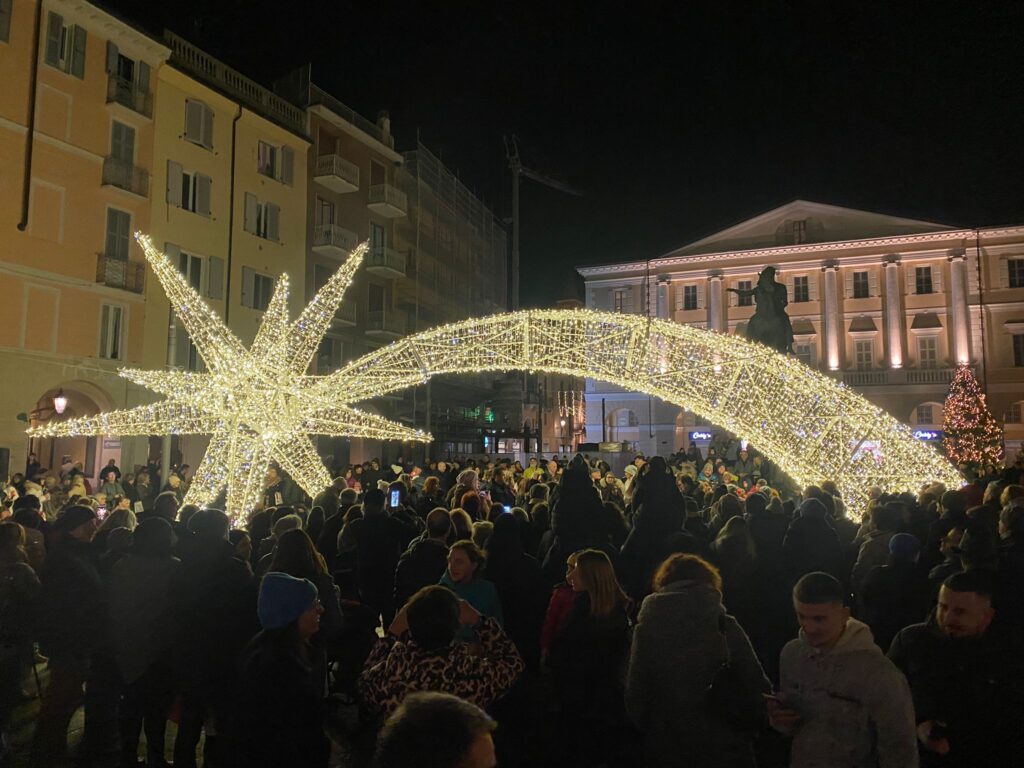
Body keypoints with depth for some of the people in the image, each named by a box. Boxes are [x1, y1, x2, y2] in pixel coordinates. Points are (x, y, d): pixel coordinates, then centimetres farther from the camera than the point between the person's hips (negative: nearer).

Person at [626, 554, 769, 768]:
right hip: (724, 749, -1)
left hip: (665, 750, 1)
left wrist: (647, 735, 7)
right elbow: (757, 688, -10)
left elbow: (635, 695, -7)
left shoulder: (645, 629, -8)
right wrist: (747, 734, 5)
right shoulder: (725, 627, -10)